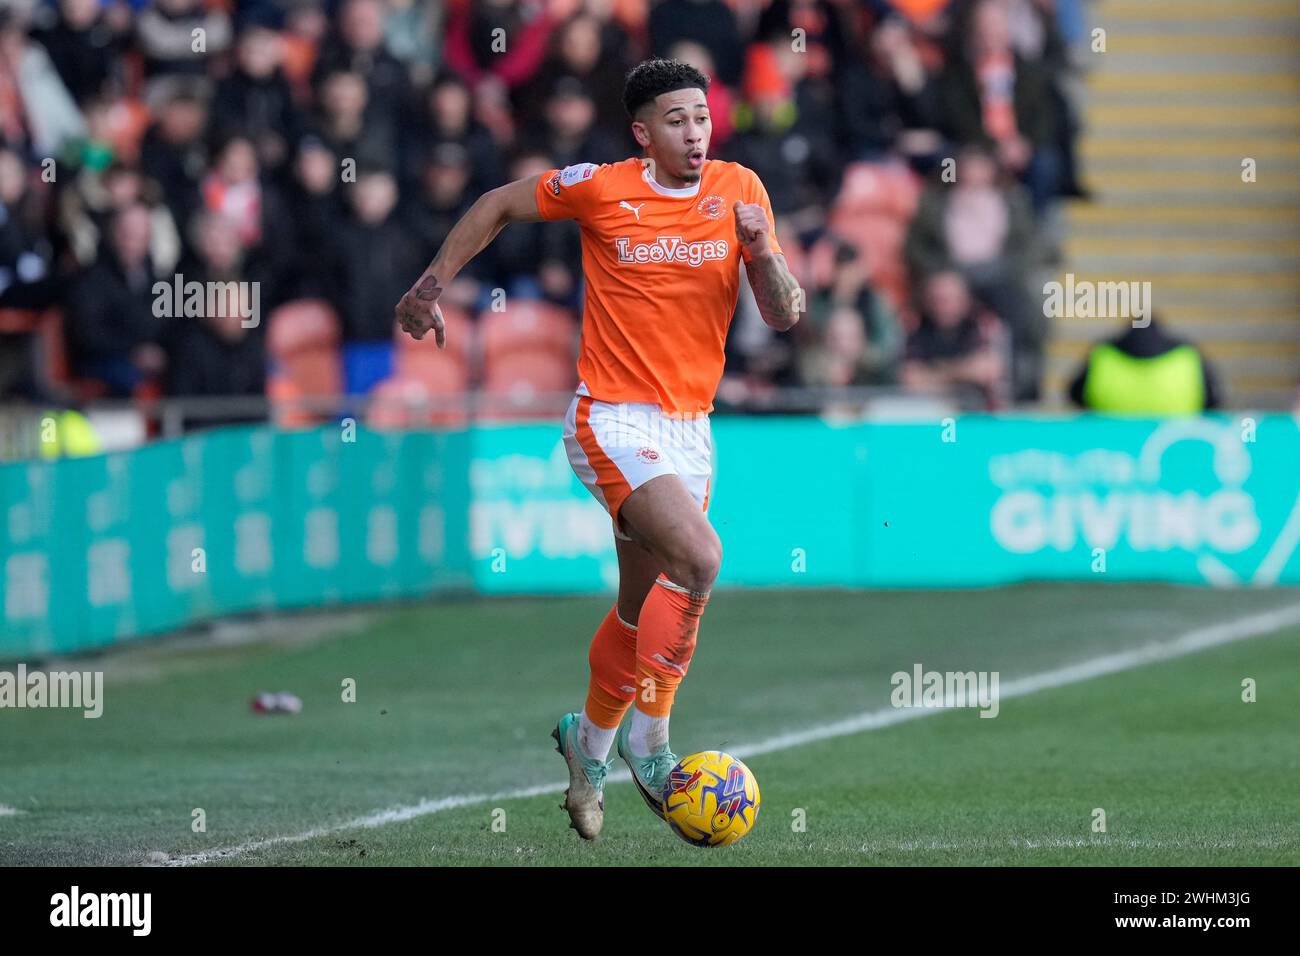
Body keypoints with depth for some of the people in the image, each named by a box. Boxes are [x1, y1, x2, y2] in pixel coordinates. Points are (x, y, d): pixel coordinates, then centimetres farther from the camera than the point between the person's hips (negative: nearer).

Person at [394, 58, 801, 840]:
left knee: (643, 610, 14)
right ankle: (648, 739, -14)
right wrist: (433, 286, 10)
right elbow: (500, 206, 9)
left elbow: (786, 315, 1)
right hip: (613, 422, -5)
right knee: (699, 556, -25)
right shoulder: (599, 189, -8)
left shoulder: (740, 191, 1)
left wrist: (762, 249, -18)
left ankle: (590, 744, 37)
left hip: (690, 427, 5)